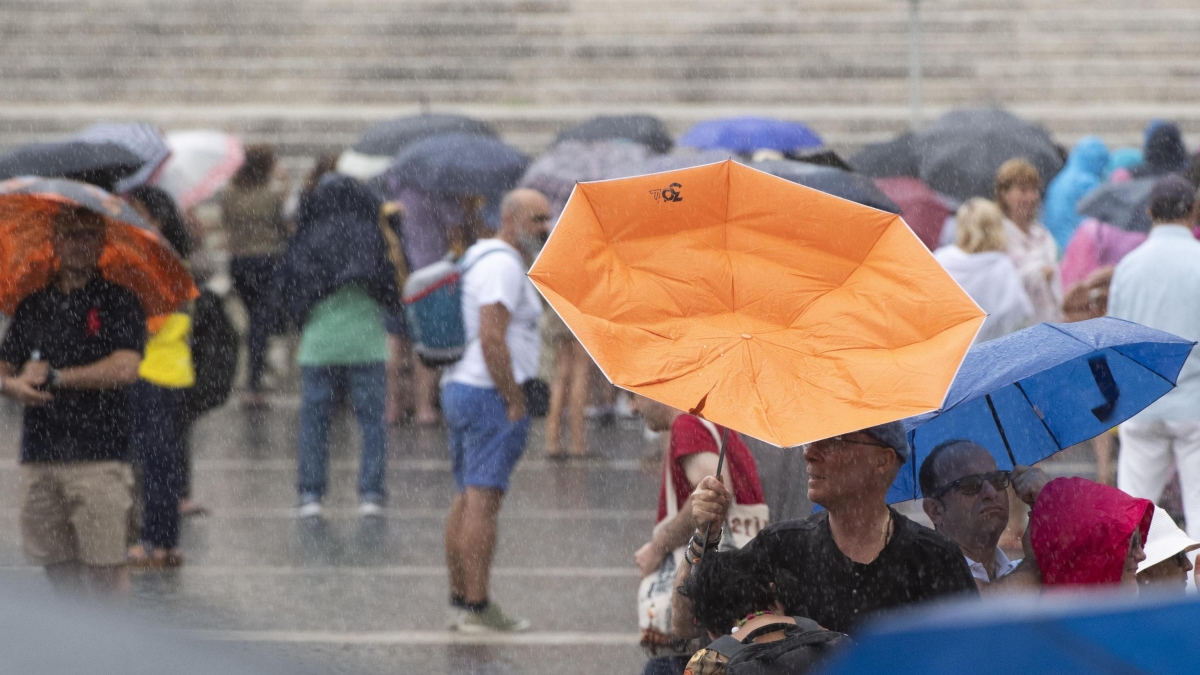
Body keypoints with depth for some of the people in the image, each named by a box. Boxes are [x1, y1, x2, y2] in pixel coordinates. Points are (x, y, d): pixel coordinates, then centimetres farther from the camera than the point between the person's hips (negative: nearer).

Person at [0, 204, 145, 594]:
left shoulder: (117, 303, 0)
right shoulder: (32, 306, 15)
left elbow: (125, 369, -12)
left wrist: (54, 377, -8)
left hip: (99, 458, -5)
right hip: (39, 456, 5)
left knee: (105, 568, -8)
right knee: (58, 568, 5)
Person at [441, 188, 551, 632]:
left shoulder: (481, 256, 18)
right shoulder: (504, 265, -14)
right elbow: (492, 339, -23)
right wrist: (515, 401, -18)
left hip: (460, 389, 10)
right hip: (490, 395, -10)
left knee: (466, 500, 12)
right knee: (483, 501, -10)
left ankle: (458, 602, 16)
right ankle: (476, 608, -10)